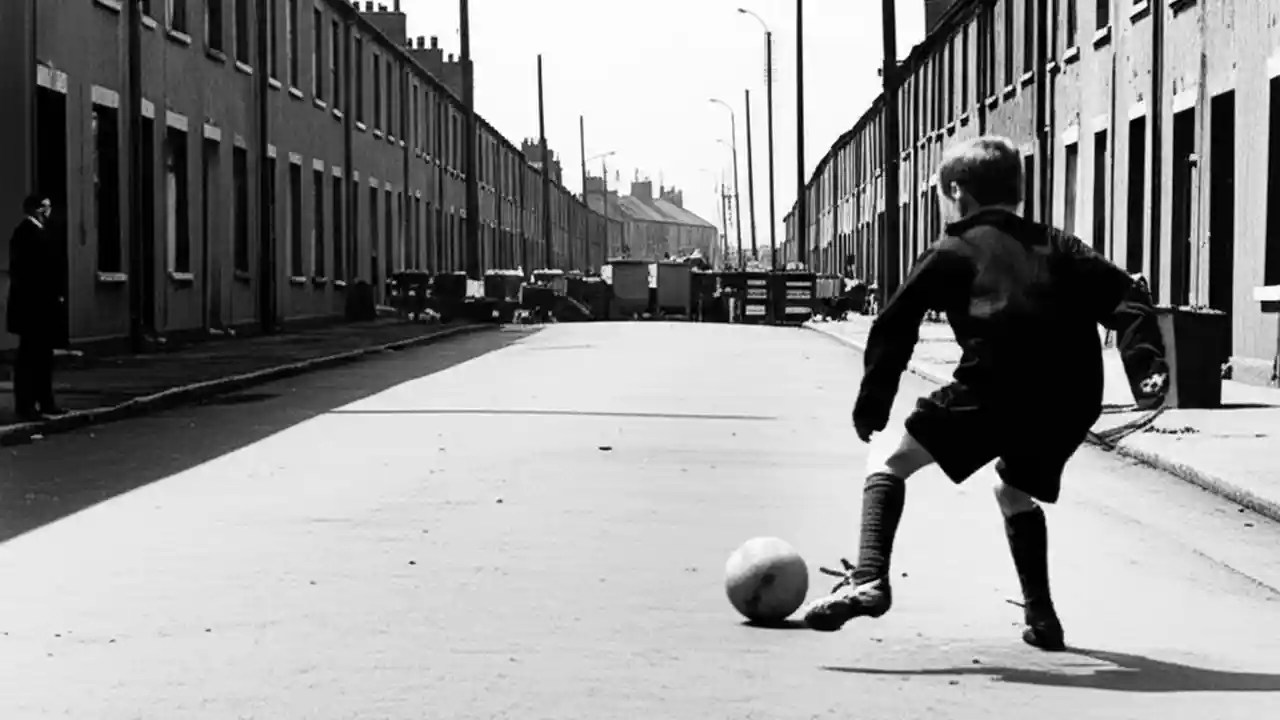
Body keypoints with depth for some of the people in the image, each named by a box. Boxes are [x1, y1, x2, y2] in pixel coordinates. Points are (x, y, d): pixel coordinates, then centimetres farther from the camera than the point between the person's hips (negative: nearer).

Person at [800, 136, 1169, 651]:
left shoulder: (950, 253, 16)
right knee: (1016, 492, 32)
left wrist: (872, 403, 15)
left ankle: (868, 580, -11)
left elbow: (894, 328, 10)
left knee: (890, 465, 8)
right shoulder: (1056, 246, 26)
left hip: (993, 390, -5)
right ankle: (1041, 617, 27)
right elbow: (1123, 295, 13)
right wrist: (1147, 362, 4)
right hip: (1072, 401, 5)